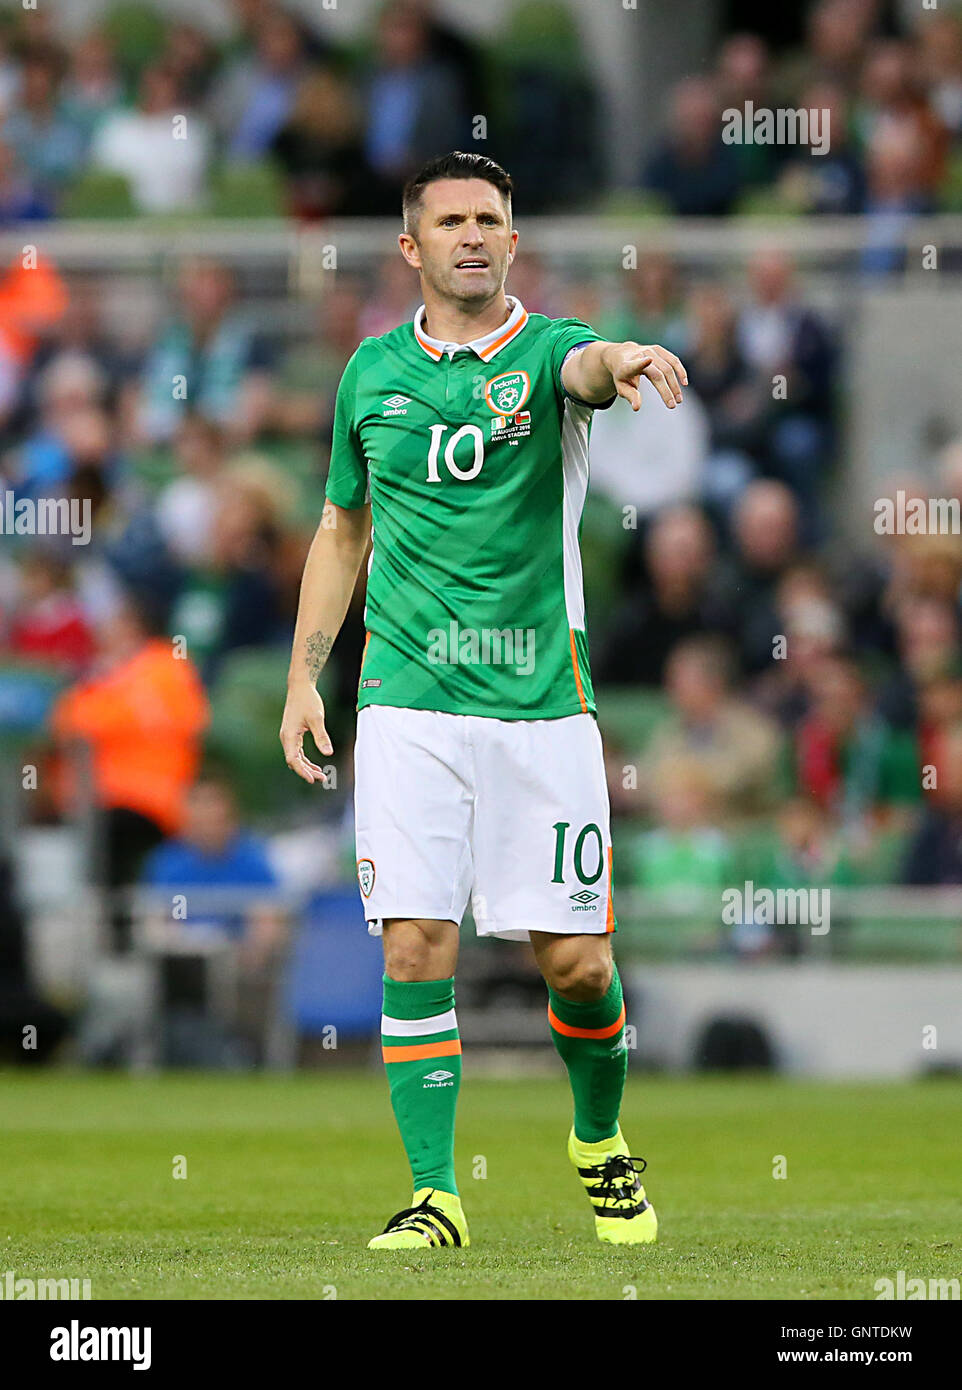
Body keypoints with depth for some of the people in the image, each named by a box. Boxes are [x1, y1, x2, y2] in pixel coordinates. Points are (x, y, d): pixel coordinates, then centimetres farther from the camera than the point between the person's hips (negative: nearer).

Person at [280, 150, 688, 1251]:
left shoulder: (547, 349, -1)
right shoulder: (373, 372, 9)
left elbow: (588, 365, -27)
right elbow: (342, 529, 21)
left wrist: (629, 361, -51)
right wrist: (304, 677, 14)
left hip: (541, 706, -2)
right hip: (409, 708, 2)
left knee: (576, 960, -1)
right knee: (416, 949, -8)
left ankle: (600, 1140, 27)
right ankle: (434, 1192, -1)